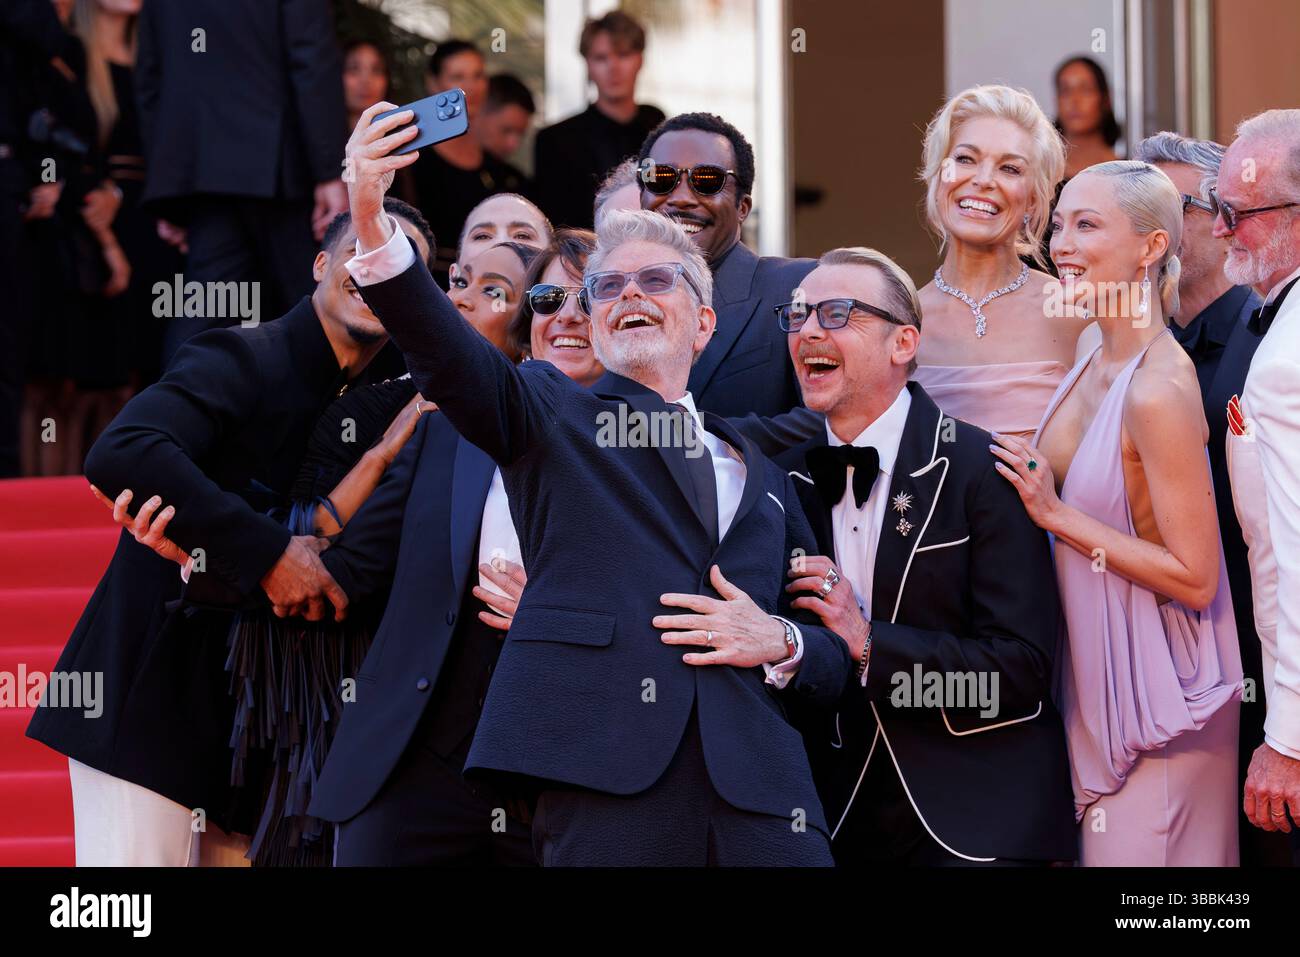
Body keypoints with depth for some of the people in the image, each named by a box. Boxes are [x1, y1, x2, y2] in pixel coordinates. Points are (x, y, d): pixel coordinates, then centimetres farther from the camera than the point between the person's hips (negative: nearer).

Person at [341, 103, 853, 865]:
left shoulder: (760, 474, 25)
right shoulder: (555, 415, 16)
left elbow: (835, 657, 25)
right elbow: (450, 356, -4)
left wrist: (781, 645, 1)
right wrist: (372, 222, -20)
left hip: (760, 794, 3)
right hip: (608, 783, -3)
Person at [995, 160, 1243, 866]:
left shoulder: (1159, 392, -22)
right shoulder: (1092, 368, 5)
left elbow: (1195, 578, -21)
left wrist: (1056, 514, -20)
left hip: (1153, 692, -9)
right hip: (1093, 679, 9)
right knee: (1099, 851, 15)